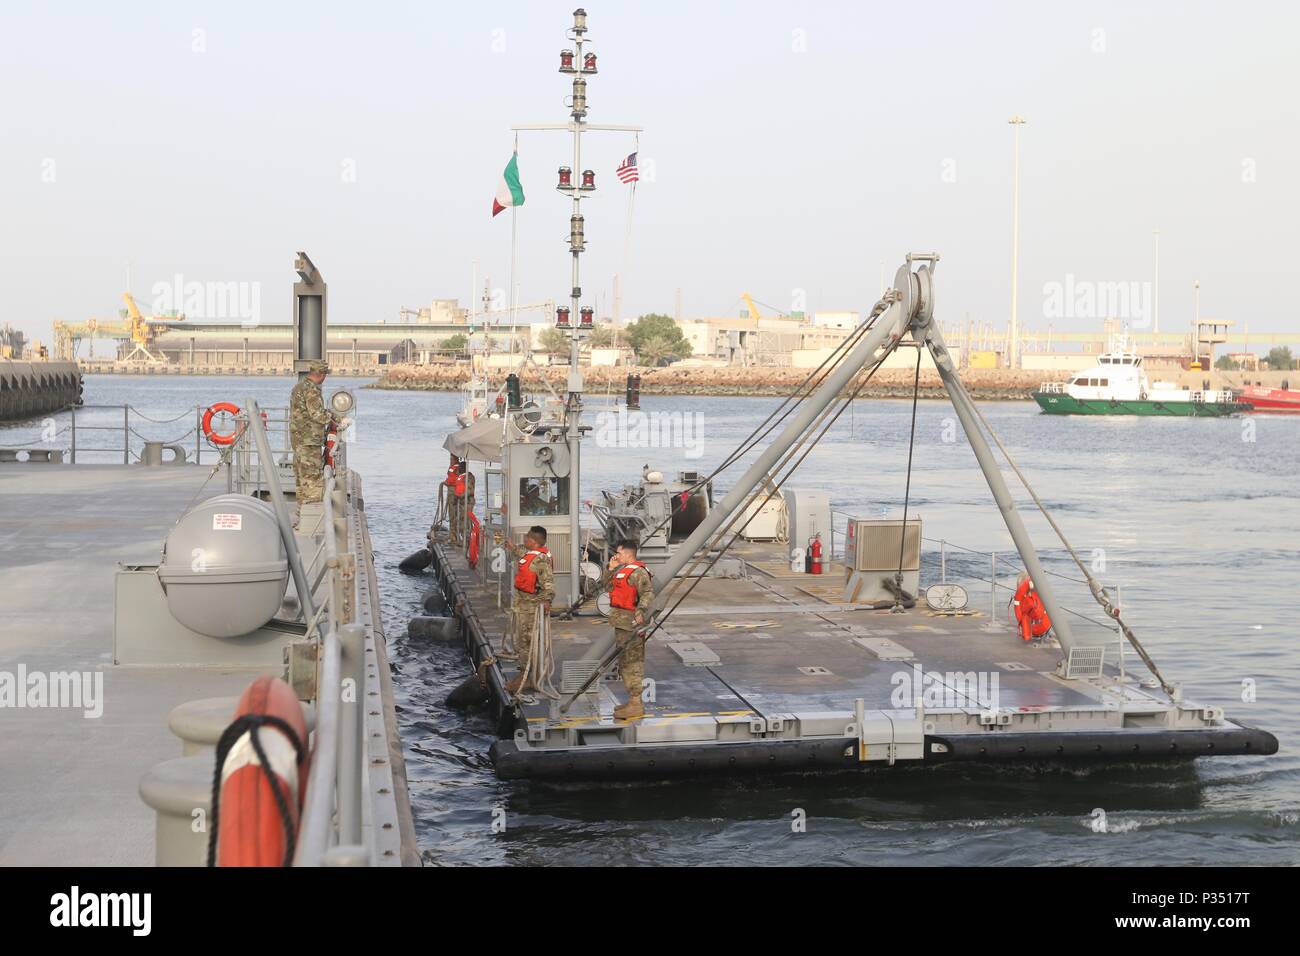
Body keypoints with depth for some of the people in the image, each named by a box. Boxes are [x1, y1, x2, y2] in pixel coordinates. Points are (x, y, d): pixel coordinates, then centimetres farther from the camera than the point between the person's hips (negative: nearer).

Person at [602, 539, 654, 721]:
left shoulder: (637, 572, -14)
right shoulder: (622, 571, 17)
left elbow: (648, 593, -25)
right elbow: (606, 586, 25)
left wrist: (641, 610, -39)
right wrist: (610, 569, 13)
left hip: (631, 625, -11)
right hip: (621, 624, 11)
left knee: (633, 664, -9)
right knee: (625, 663, 17)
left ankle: (636, 705, -7)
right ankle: (632, 701, 25)